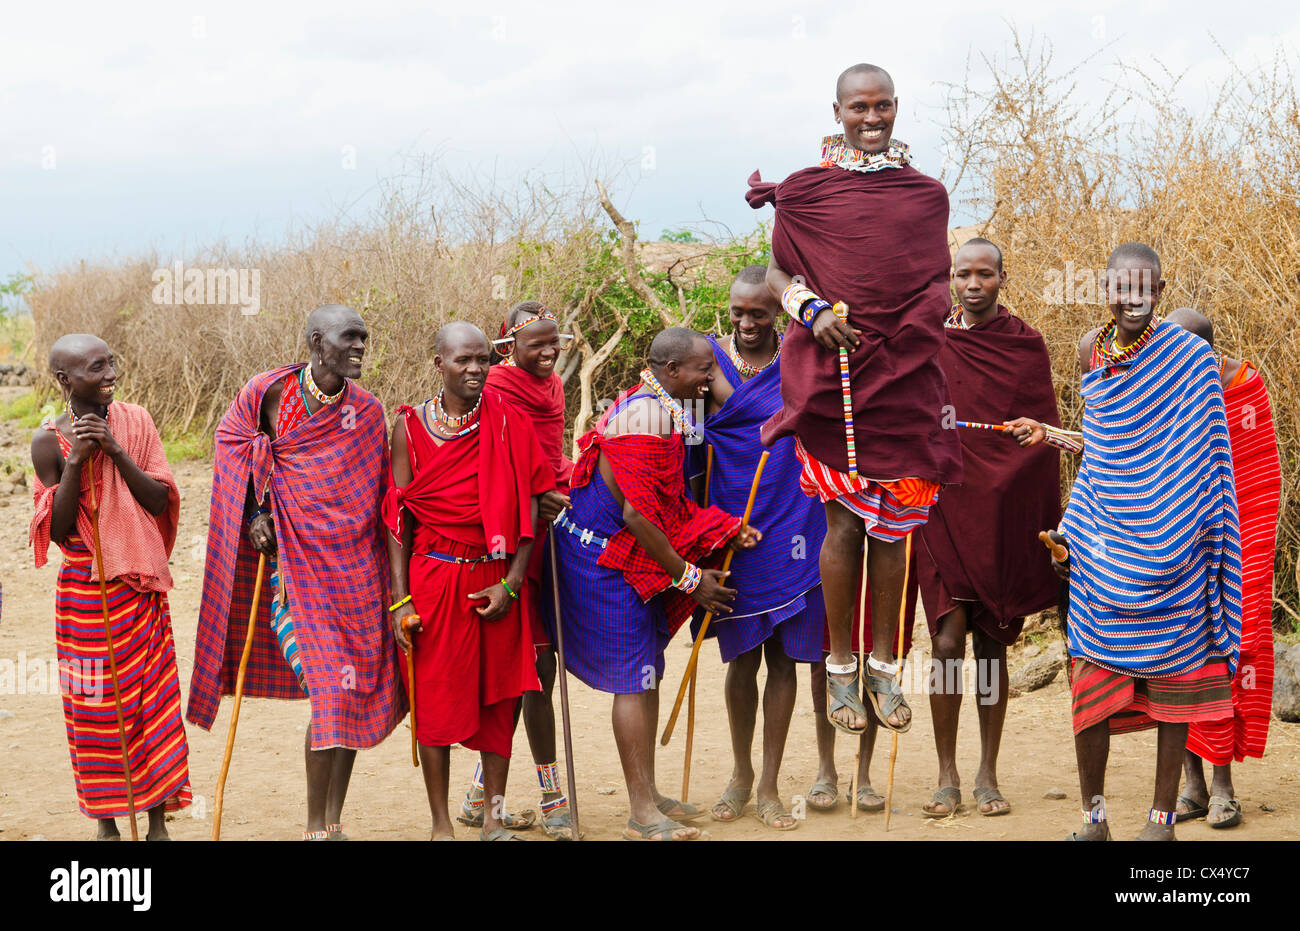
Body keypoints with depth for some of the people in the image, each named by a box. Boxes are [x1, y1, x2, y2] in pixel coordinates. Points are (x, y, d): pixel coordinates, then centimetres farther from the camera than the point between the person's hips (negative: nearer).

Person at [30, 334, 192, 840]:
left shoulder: (135, 421, -1)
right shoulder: (49, 441, -8)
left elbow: (159, 501, -5)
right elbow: (56, 530, -9)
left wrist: (116, 450, -17)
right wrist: (75, 461, -20)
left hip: (141, 588, 2)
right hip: (85, 593, -2)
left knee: (155, 696, 4)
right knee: (95, 705, 3)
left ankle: (158, 821, 16)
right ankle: (107, 822, 18)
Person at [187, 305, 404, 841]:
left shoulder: (366, 411, 4)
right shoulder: (270, 392, -4)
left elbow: (377, 498, 11)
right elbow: (232, 439, 11)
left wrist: (390, 579, 9)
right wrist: (255, 511, 1)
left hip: (354, 568, 3)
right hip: (295, 563, -3)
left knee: (353, 692, 3)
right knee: (329, 690, -11)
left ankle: (331, 823, 15)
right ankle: (317, 828, 0)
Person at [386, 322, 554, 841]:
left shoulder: (508, 423, 2)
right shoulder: (410, 425, 0)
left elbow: (529, 506, 2)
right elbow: (397, 516, 1)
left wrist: (512, 582, -7)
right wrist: (400, 600, -5)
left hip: (498, 580, 1)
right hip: (434, 579, -1)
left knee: (500, 697, 6)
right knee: (436, 698, 1)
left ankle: (493, 818, 19)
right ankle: (441, 823, 12)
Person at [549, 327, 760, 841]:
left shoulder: (657, 408, 12)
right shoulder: (646, 415, -22)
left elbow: (669, 503, 17)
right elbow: (637, 514, -25)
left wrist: (727, 532, 5)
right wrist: (689, 577, -17)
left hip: (631, 559, 10)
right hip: (608, 561, -10)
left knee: (646, 673, 14)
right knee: (635, 678, -7)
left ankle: (647, 794, 23)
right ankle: (642, 812, -2)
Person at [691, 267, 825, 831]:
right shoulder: (710, 357, -1)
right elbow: (690, 448, 2)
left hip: (790, 529, 0)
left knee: (783, 656, 4)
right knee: (742, 656, 8)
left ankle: (770, 786, 14)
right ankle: (740, 775, 26)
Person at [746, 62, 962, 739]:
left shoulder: (927, 194, 12)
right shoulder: (807, 190, 4)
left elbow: (940, 282, 18)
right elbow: (776, 274, 6)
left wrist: (924, 333, 4)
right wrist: (813, 310, -11)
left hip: (907, 379, 3)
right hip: (833, 375, -2)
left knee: (893, 526, 5)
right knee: (844, 523, -2)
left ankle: (884, 666, 17)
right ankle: (840, 666, 12)